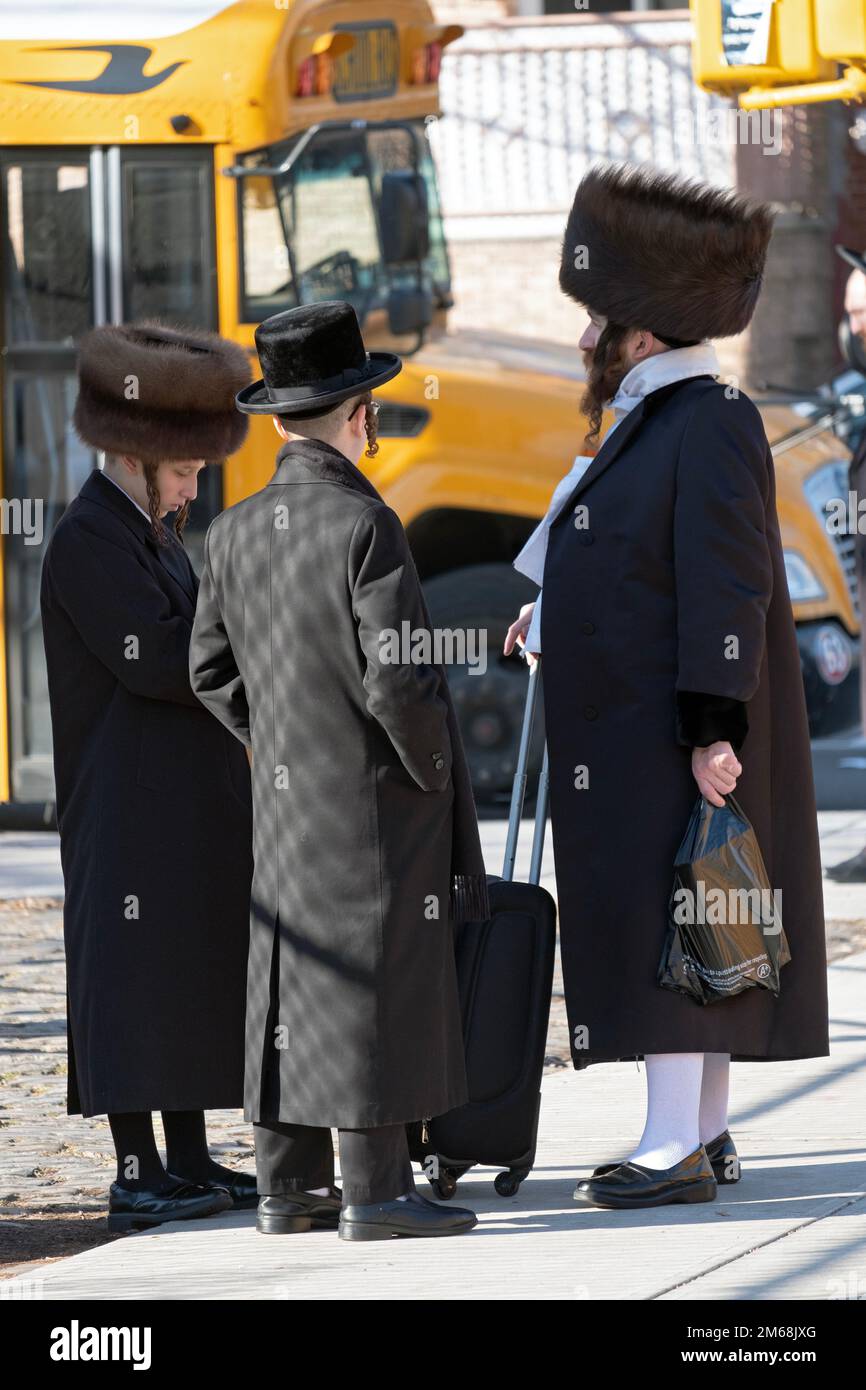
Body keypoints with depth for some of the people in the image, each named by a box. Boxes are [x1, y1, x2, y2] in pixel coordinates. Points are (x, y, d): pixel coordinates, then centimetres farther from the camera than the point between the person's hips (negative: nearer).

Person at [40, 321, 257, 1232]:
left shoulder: (152, 535, 17)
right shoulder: (87, 543, -14)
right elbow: (154, 660, -21)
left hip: (189, 807, 10)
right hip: (130, 809, -10)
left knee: (194, 971, 11)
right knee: (136, 970, -9)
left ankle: (187, 1159, 16)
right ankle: (136, 1175, -8)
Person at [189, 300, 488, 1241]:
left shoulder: (235, 533, 4)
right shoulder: (365, 527, -18)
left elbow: (213, 672, 12)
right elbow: (395, 678, -21)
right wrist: (431, 772, -6)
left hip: (283, 807, 7)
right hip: (378, 808, -7)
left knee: (290, 985, 11)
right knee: (378, 985, -4)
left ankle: (287, 1186, 16)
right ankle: (374, 1191, -3)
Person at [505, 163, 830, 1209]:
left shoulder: (710, 425, -16)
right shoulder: (654, 422, 14)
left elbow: (726, 589, -22)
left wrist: (714, 733, -25)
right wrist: (560, 616, 31)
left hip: (674, 735, -10)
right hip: (634, 734, 10)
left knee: (665, 920, -11)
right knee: (663, 921, 11)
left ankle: (671, 1150, -12)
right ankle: (705, 1132, 16)